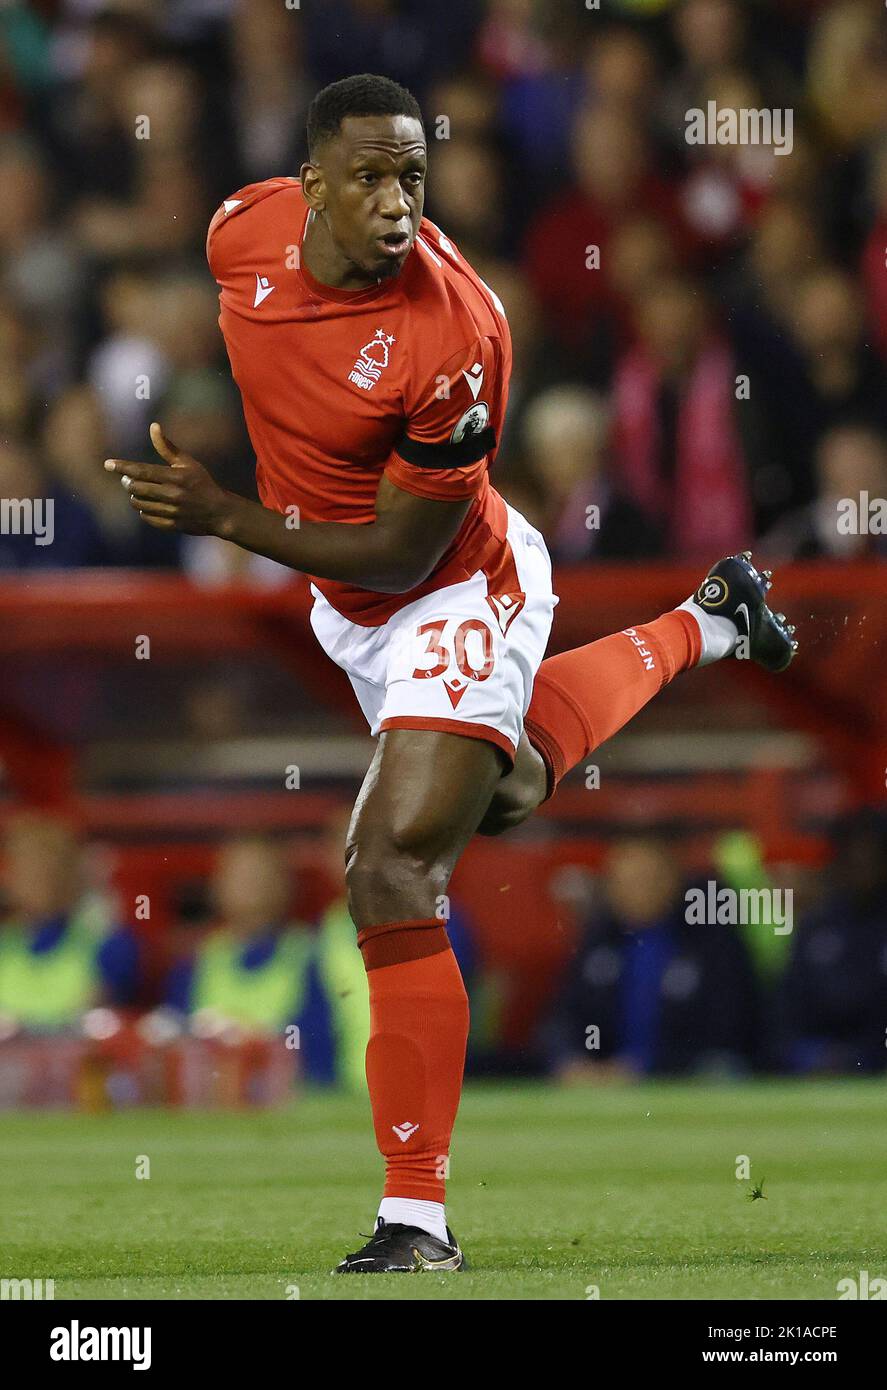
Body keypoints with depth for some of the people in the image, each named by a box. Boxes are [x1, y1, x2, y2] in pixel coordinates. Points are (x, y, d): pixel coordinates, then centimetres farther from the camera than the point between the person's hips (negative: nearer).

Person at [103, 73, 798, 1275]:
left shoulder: (456, 338, -34)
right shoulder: (246, 228, -17)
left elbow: (403, 555, -27)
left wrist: (230, 521, -35)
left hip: (454, 600, -8)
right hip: (349, 606, 8)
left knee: (394, 873, -17)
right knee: (502, 789, 32)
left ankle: (418, 1218, -10)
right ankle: (702, 627, 57)